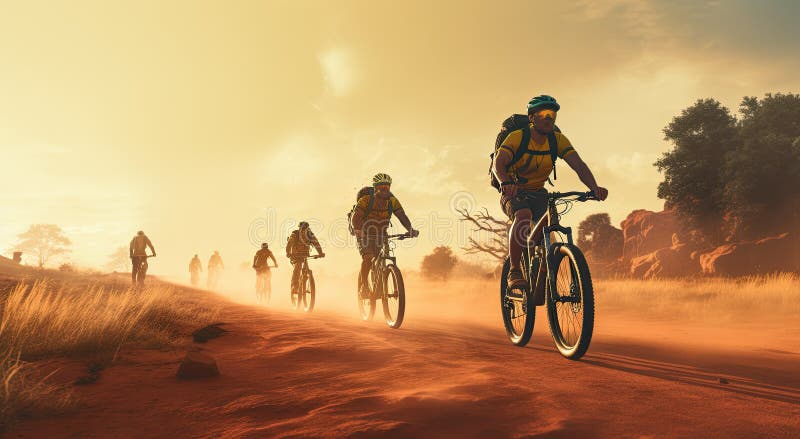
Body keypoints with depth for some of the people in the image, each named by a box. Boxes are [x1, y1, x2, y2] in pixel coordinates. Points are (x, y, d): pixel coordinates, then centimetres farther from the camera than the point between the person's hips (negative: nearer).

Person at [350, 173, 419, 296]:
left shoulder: (392, 201, -9)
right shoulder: (366, 200, -21)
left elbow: (402, 216, -17)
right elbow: (355, 217, -29)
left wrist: (410, 230, -34)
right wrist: (357, 230, -49)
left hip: (380, 235, 4)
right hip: (365, 235, -4)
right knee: (368, 257, -26)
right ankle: (364, 285, -15)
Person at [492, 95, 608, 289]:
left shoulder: (558, 140, -7)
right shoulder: (517, 137, -17)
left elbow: (578, 165, -18)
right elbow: (498, 162, -31)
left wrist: (594, 187, -37)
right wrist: (506, 183, -53)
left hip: (537, 193, 4)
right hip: (513, 193, -4)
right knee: (523, 216, -35)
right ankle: (514, 271, -26)